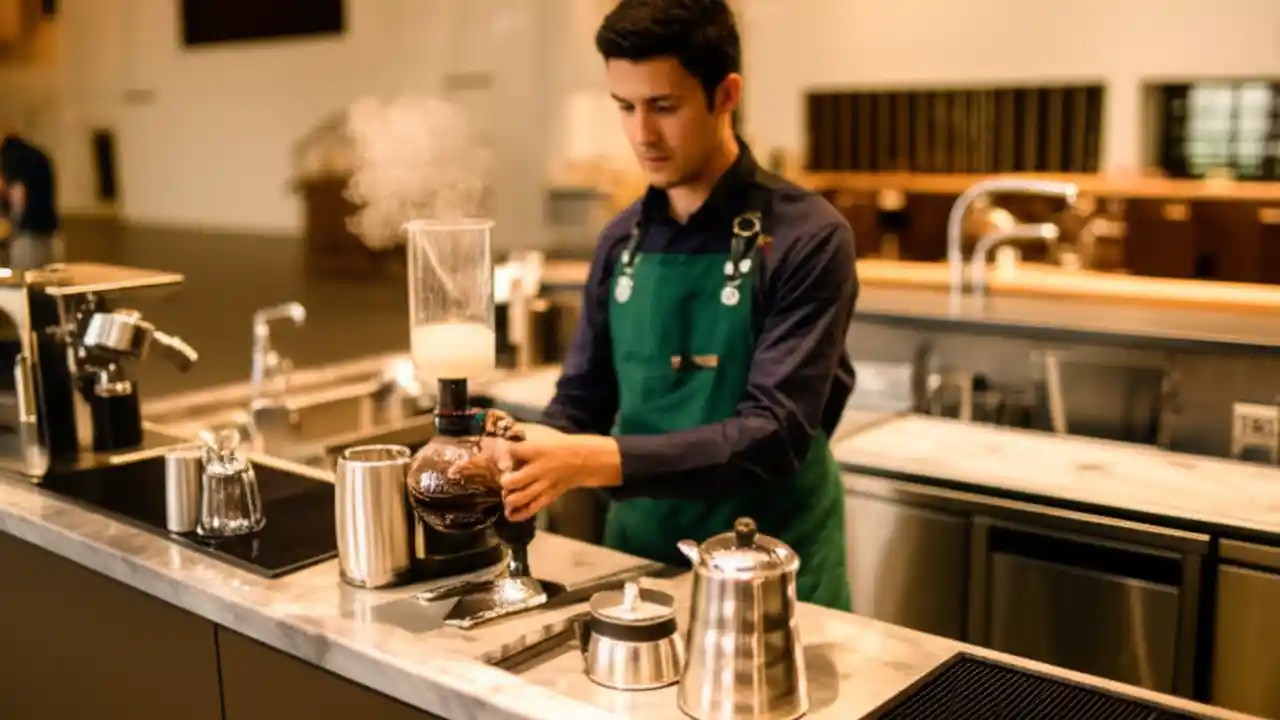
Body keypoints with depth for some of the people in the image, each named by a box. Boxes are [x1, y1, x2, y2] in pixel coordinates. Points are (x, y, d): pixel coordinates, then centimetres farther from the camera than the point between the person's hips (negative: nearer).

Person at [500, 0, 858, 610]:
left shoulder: (807, 238, -14)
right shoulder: (621, 240, 4)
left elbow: (775, 434, -22)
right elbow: (584, 398, 8)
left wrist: (603, 461, -31)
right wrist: (532, 455, -13)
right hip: (637, 555, 5)